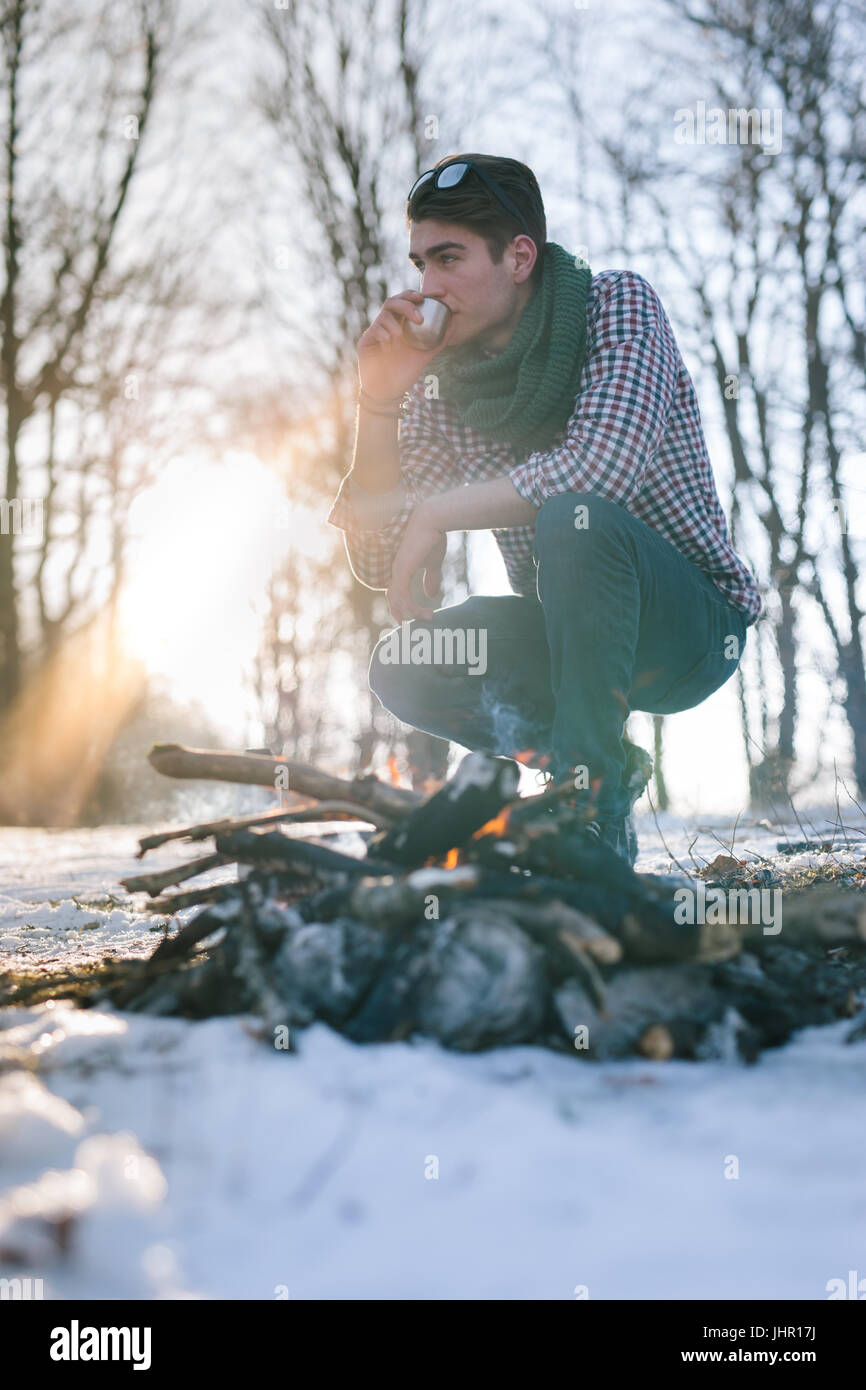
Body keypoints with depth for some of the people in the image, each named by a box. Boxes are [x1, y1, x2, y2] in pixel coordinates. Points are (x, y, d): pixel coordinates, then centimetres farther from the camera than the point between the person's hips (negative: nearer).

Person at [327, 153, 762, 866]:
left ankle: (593, 807, -23)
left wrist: (433, 515, -27)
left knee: (575, 517, -34)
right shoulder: (442, 381, -1)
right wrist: (378, 403, -15)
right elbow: (380, 566, -4)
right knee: (403, 665, -16)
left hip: (695, 625, -5)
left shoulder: (616, 303, -13)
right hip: (571, 640, 5)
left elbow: (606, 461, -33)